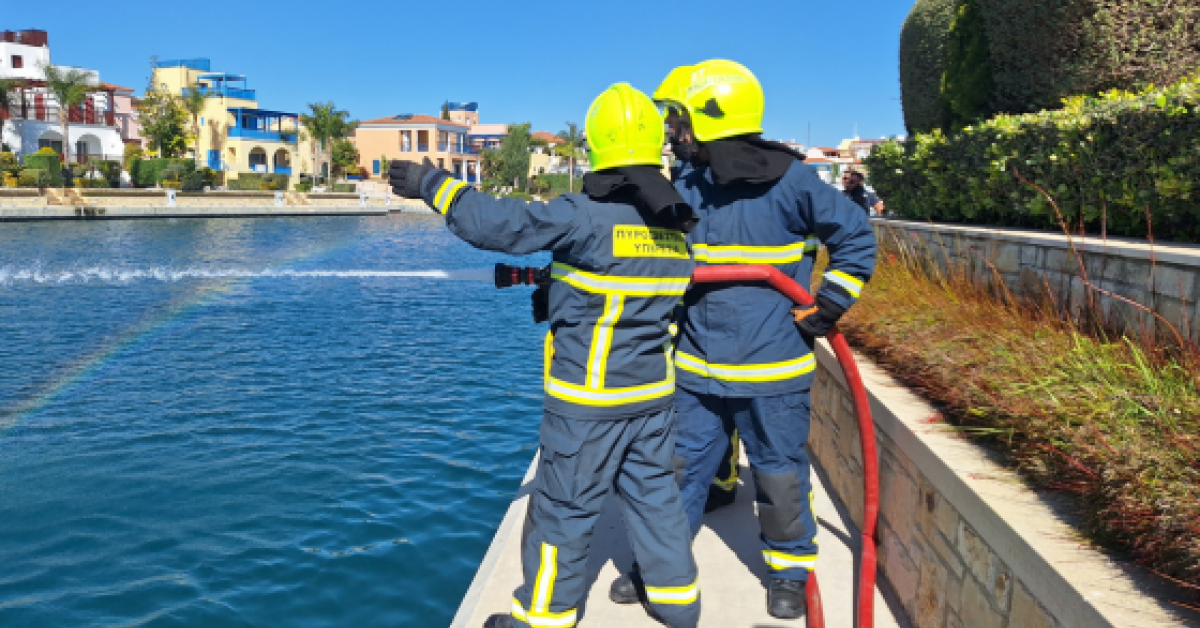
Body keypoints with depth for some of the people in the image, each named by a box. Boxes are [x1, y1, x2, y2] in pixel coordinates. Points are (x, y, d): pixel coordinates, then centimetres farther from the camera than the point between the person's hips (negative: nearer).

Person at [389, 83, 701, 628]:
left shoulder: (585, 217, -21)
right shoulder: (677, 227, 2)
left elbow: (493, 223, -23)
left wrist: (432, 185, -9)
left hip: (588, 400, -6)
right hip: (655, 394, 7)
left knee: (563, 509, 8)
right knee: (654, 495, 19)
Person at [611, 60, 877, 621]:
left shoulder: (792, 181, -11)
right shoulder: (687, 191, 2)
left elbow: (856, 238, 0)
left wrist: (829, 305, -6)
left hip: (772, 370, -4)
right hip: (696, 366, 4)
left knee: (780, 473, 11)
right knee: (678, 466, 12)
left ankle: (790, 571, 33)